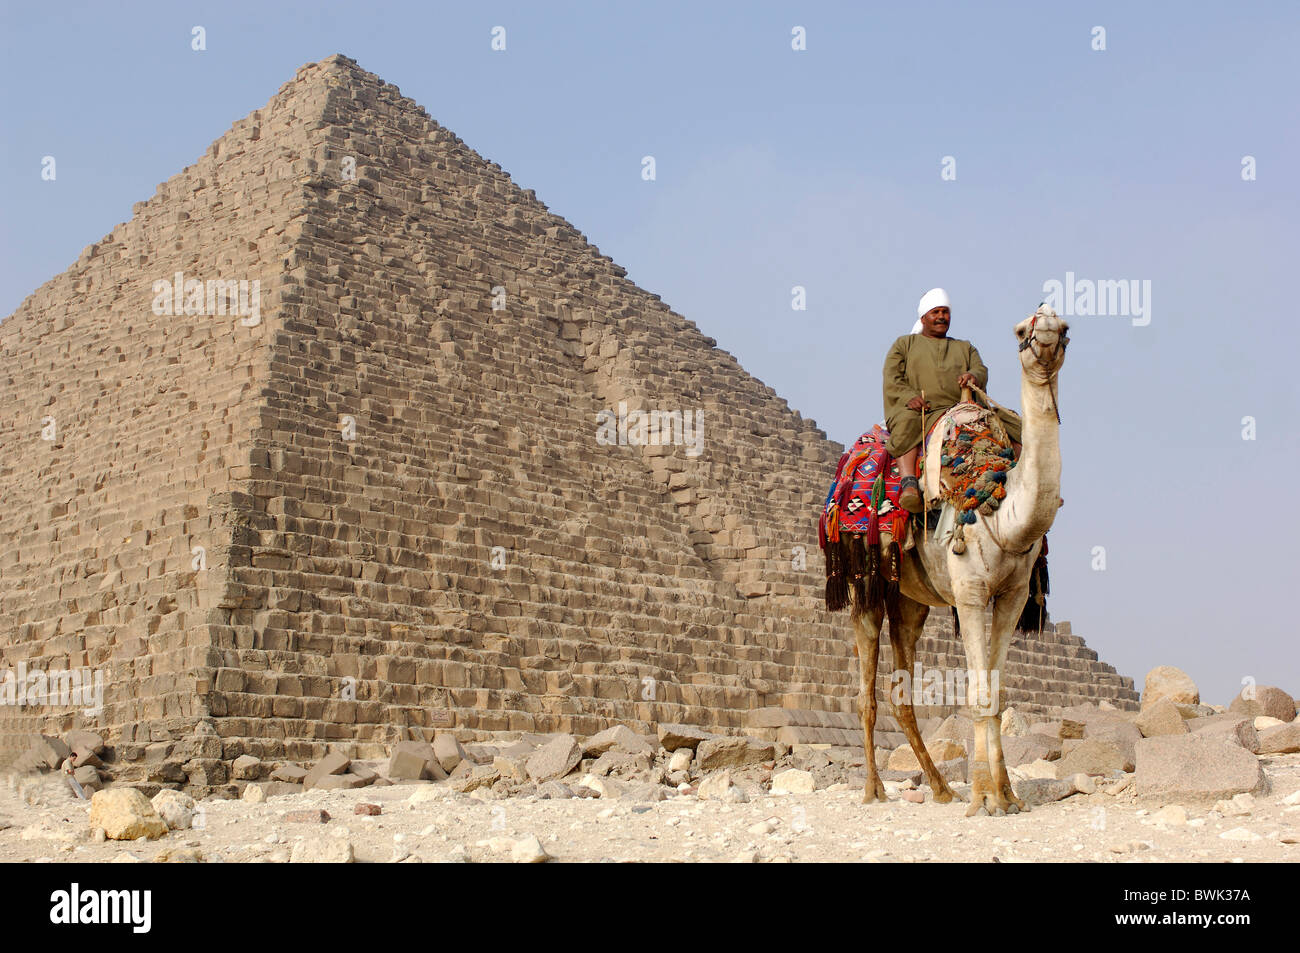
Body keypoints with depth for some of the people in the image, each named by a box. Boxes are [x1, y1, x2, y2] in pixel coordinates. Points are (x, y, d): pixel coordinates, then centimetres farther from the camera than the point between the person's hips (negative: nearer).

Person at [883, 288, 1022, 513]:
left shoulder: (965, 348, 30)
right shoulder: (904, 344, 21)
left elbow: (982, 371, 11)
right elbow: (892, 379, 7)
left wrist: (973, 376, -15)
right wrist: (909, 397, -14)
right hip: (921, 410, -3)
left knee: (1013, 424, -15)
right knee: (906, 424, -40)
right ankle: (909, 483, -51)